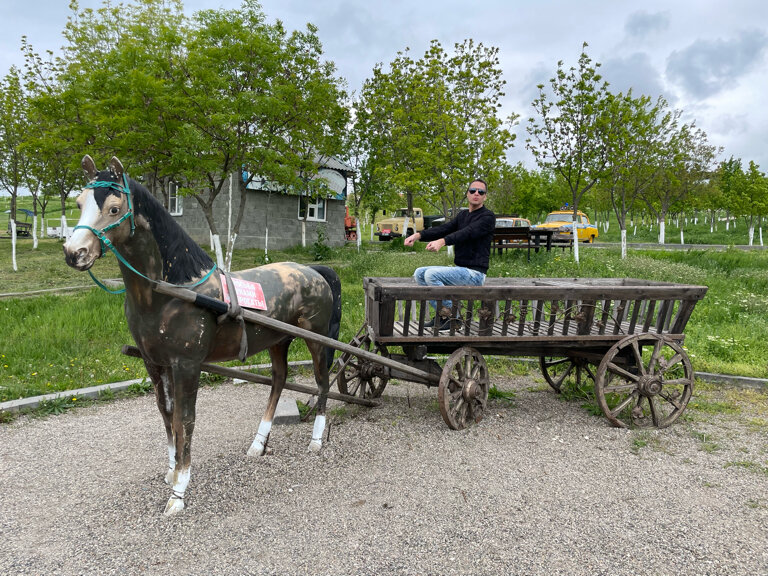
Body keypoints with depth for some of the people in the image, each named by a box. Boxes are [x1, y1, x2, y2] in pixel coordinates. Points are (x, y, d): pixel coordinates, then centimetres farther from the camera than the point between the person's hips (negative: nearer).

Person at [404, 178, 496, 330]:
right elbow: (443, 229, 3)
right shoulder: (463, 215, 17)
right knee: (420, 273, 3)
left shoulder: (488, 217, -8)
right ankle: (441, 314, 2)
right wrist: (418, 235, -15)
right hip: (460, 270, 9)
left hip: (474, 273, -9)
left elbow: (467, 232, -26)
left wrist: (442, 241, -43)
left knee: (432, 274, -25)